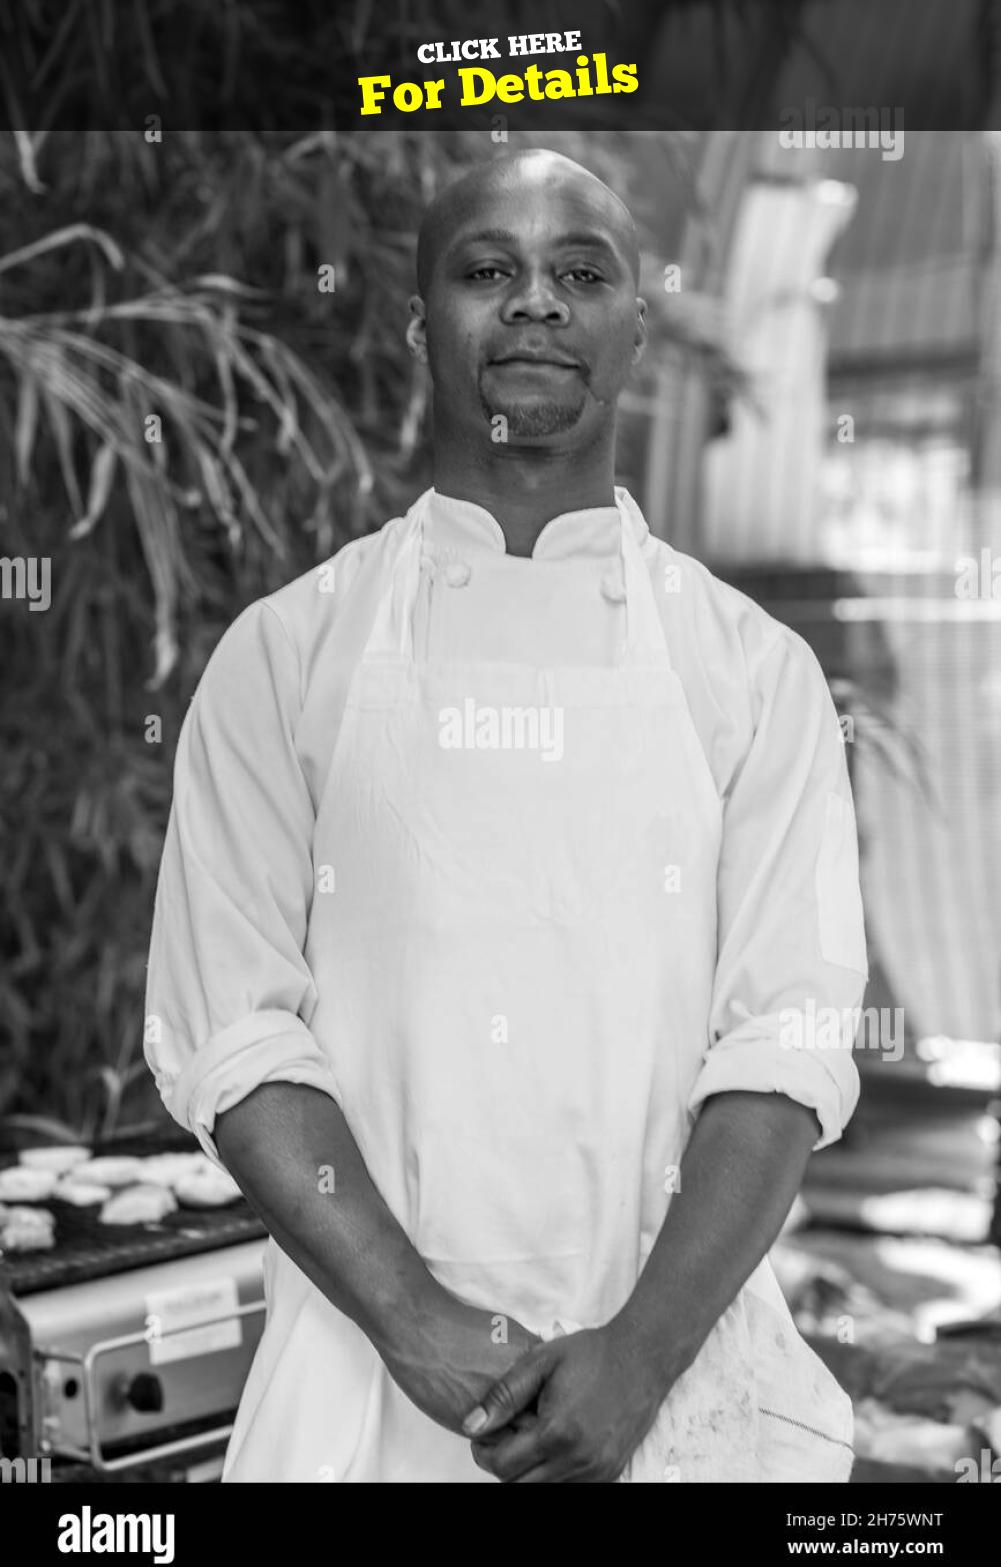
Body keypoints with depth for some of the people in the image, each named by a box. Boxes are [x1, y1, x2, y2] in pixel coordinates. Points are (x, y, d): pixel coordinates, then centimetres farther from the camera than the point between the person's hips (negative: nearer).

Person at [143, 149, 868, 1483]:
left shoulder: (753, 669, 2)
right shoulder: (284, 654, 2)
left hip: (679, 1363, 0)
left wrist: (645, 1348, -17)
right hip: (372, 1368, 0)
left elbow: (788, 1033, -5)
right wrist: (415, 1317, -15)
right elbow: (228, 1026, -4)